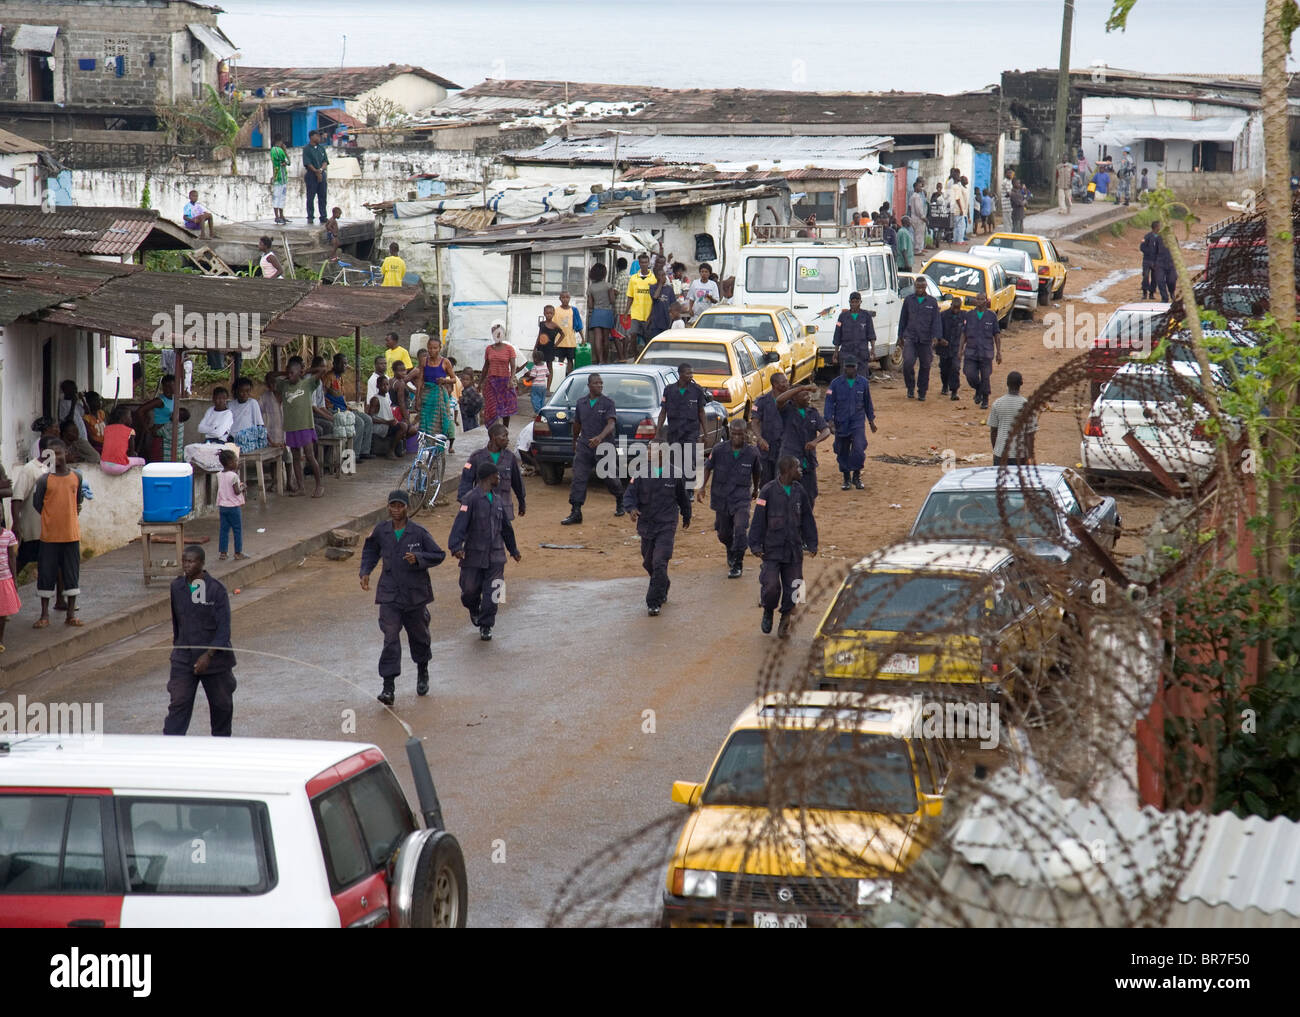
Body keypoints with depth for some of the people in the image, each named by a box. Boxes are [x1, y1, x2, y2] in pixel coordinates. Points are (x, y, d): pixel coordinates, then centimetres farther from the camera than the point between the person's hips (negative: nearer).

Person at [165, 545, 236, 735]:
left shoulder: (216, 590, -13)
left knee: (221, 705, 13)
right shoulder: (176, 587, 0)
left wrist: (208, 655, -24)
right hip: (184, 659, 2)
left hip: (214, 656, -2)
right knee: (179, 704, -8)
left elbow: (224, 629, -15)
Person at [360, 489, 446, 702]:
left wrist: (418, 558, -20)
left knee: (419, 635, 16)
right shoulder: (380, 531, -1)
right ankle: (388, 687, -14)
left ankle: (422, 673, 44)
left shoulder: (419, 533, -8)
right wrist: (365, 572, 4)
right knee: (390, 639, -11)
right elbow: (370, 551, 18)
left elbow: (439, 555, -3)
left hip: (415, 593, 0)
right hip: (389, 595, 0)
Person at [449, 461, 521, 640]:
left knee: (492, 594, -3)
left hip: (495, 556, 4)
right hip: (474, 555, -4)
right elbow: (460, 524, -17)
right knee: (470, 590, 5)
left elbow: (506, 528, 25)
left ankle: (486, 627, 7)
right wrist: (456, 547, -29)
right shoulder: (472, 498, -9)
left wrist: (513, 549, 33)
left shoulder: (498, 501, 12)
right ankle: (474, 610, 37)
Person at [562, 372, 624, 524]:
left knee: (608, 477, 7)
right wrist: (575, 441, 30)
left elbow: (611, 424, -18)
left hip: (603, 447, -3)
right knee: (578, 479, -7)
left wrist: (600, 437, -35)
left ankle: (620, 501, 37)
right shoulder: (581, 403, 8)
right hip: (584, 446, 3)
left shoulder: (608, 403, -5)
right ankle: (575, 513, -8)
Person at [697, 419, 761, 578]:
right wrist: (702, 487, -2)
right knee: (724, 533, 13)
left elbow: (757, 473, 12)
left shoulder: (752, 453, -7)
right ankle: (731, 552, 46)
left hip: (742, 498, -2)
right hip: (721, 497, 2)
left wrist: (756, 490, 26)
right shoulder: (719, 450, -8)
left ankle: (737, 565, -8)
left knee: (740, 529, -20)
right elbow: (707, 467, 7)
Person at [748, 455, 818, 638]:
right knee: (771, 587, -13)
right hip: (772, 550, -4)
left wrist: (811, 544, 12)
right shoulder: (768, 491, -8)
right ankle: (768, 612, 18)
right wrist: (755, 545, -8)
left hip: (794, 551, 4)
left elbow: (807, 520, 15)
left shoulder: (799, 491, 6)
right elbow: (758, 520, -5)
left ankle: (784, 623, 22)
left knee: (792, 589, 3)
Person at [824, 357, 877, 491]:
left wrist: (871, 421, 20)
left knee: (859, 449, -15)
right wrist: (829, 419, -13)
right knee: (843, 452, 7)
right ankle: (846, 479, 23)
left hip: (858, 422, 0)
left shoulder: (863, 383, 4)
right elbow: (830, 402, -2)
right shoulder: (836, 383, -1)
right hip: (841, 423, 0)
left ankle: (856, 476, 3)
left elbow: (868, 403, 15)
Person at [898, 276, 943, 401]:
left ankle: (922, 392, 17)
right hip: (910, 338, 0)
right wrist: (901, 336, 14)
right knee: (908, 362, -17)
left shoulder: (932, 302, 5)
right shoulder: (909, 300, 8)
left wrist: (936, 337, -11)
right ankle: (911, 387, 1)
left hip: (925, 339, 0)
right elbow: (903, 319, 15)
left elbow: (936, 321, 1)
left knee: (925, 366, 4)